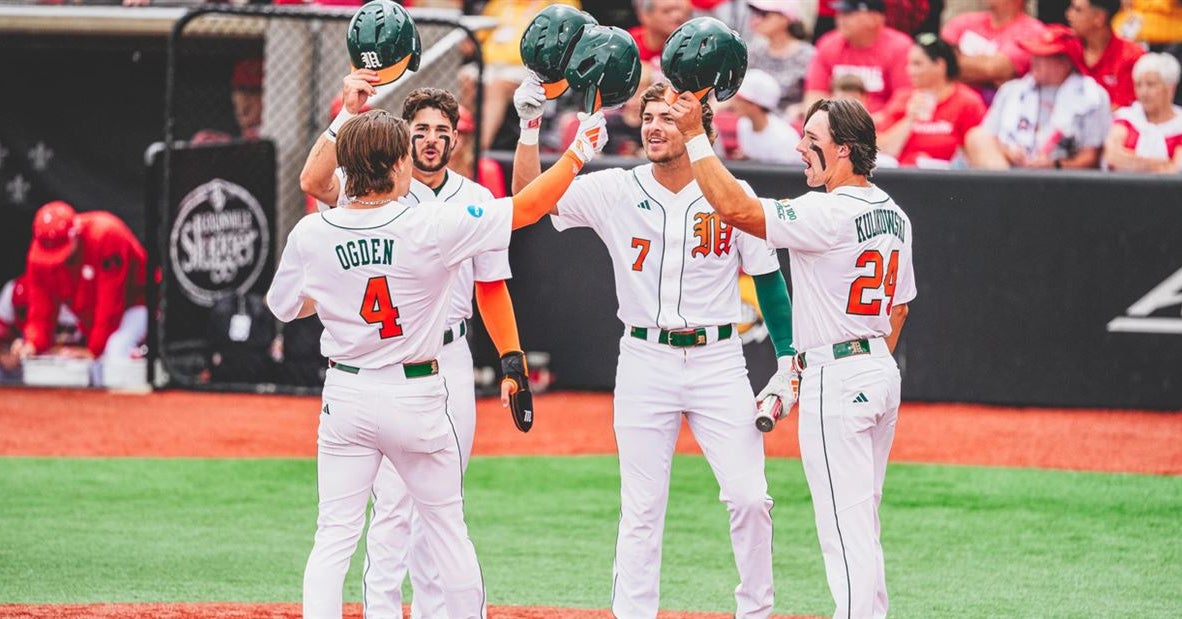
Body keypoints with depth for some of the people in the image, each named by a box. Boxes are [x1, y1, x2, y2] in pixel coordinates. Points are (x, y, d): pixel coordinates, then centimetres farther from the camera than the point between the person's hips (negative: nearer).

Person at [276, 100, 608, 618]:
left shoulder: (311, 234, -7)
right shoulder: (433, 225, -15)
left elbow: (282, 307, 9)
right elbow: (527, 207, -9)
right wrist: (577, 154, 2)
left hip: (347, 397, 2)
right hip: (417, 397, -2)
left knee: (334, 537, 3)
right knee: (448, 529, 13)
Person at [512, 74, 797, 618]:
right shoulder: (615, 192, 0)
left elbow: (768, 280, 5)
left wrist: (787, 366, -1)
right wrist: (529, 124, -16)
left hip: (718, 361, -1)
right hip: (645, 363, 1)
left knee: (749, 498, -5)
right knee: (641, 508, 4)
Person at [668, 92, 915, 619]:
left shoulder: (830, 214, -19)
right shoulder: (893, 214, 10)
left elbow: (735, 206, -25)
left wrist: (695, 136, -22)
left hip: (835, 380, -10)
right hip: (882, 373, 10)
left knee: (846, 527, -7)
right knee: (861, 523, 17)